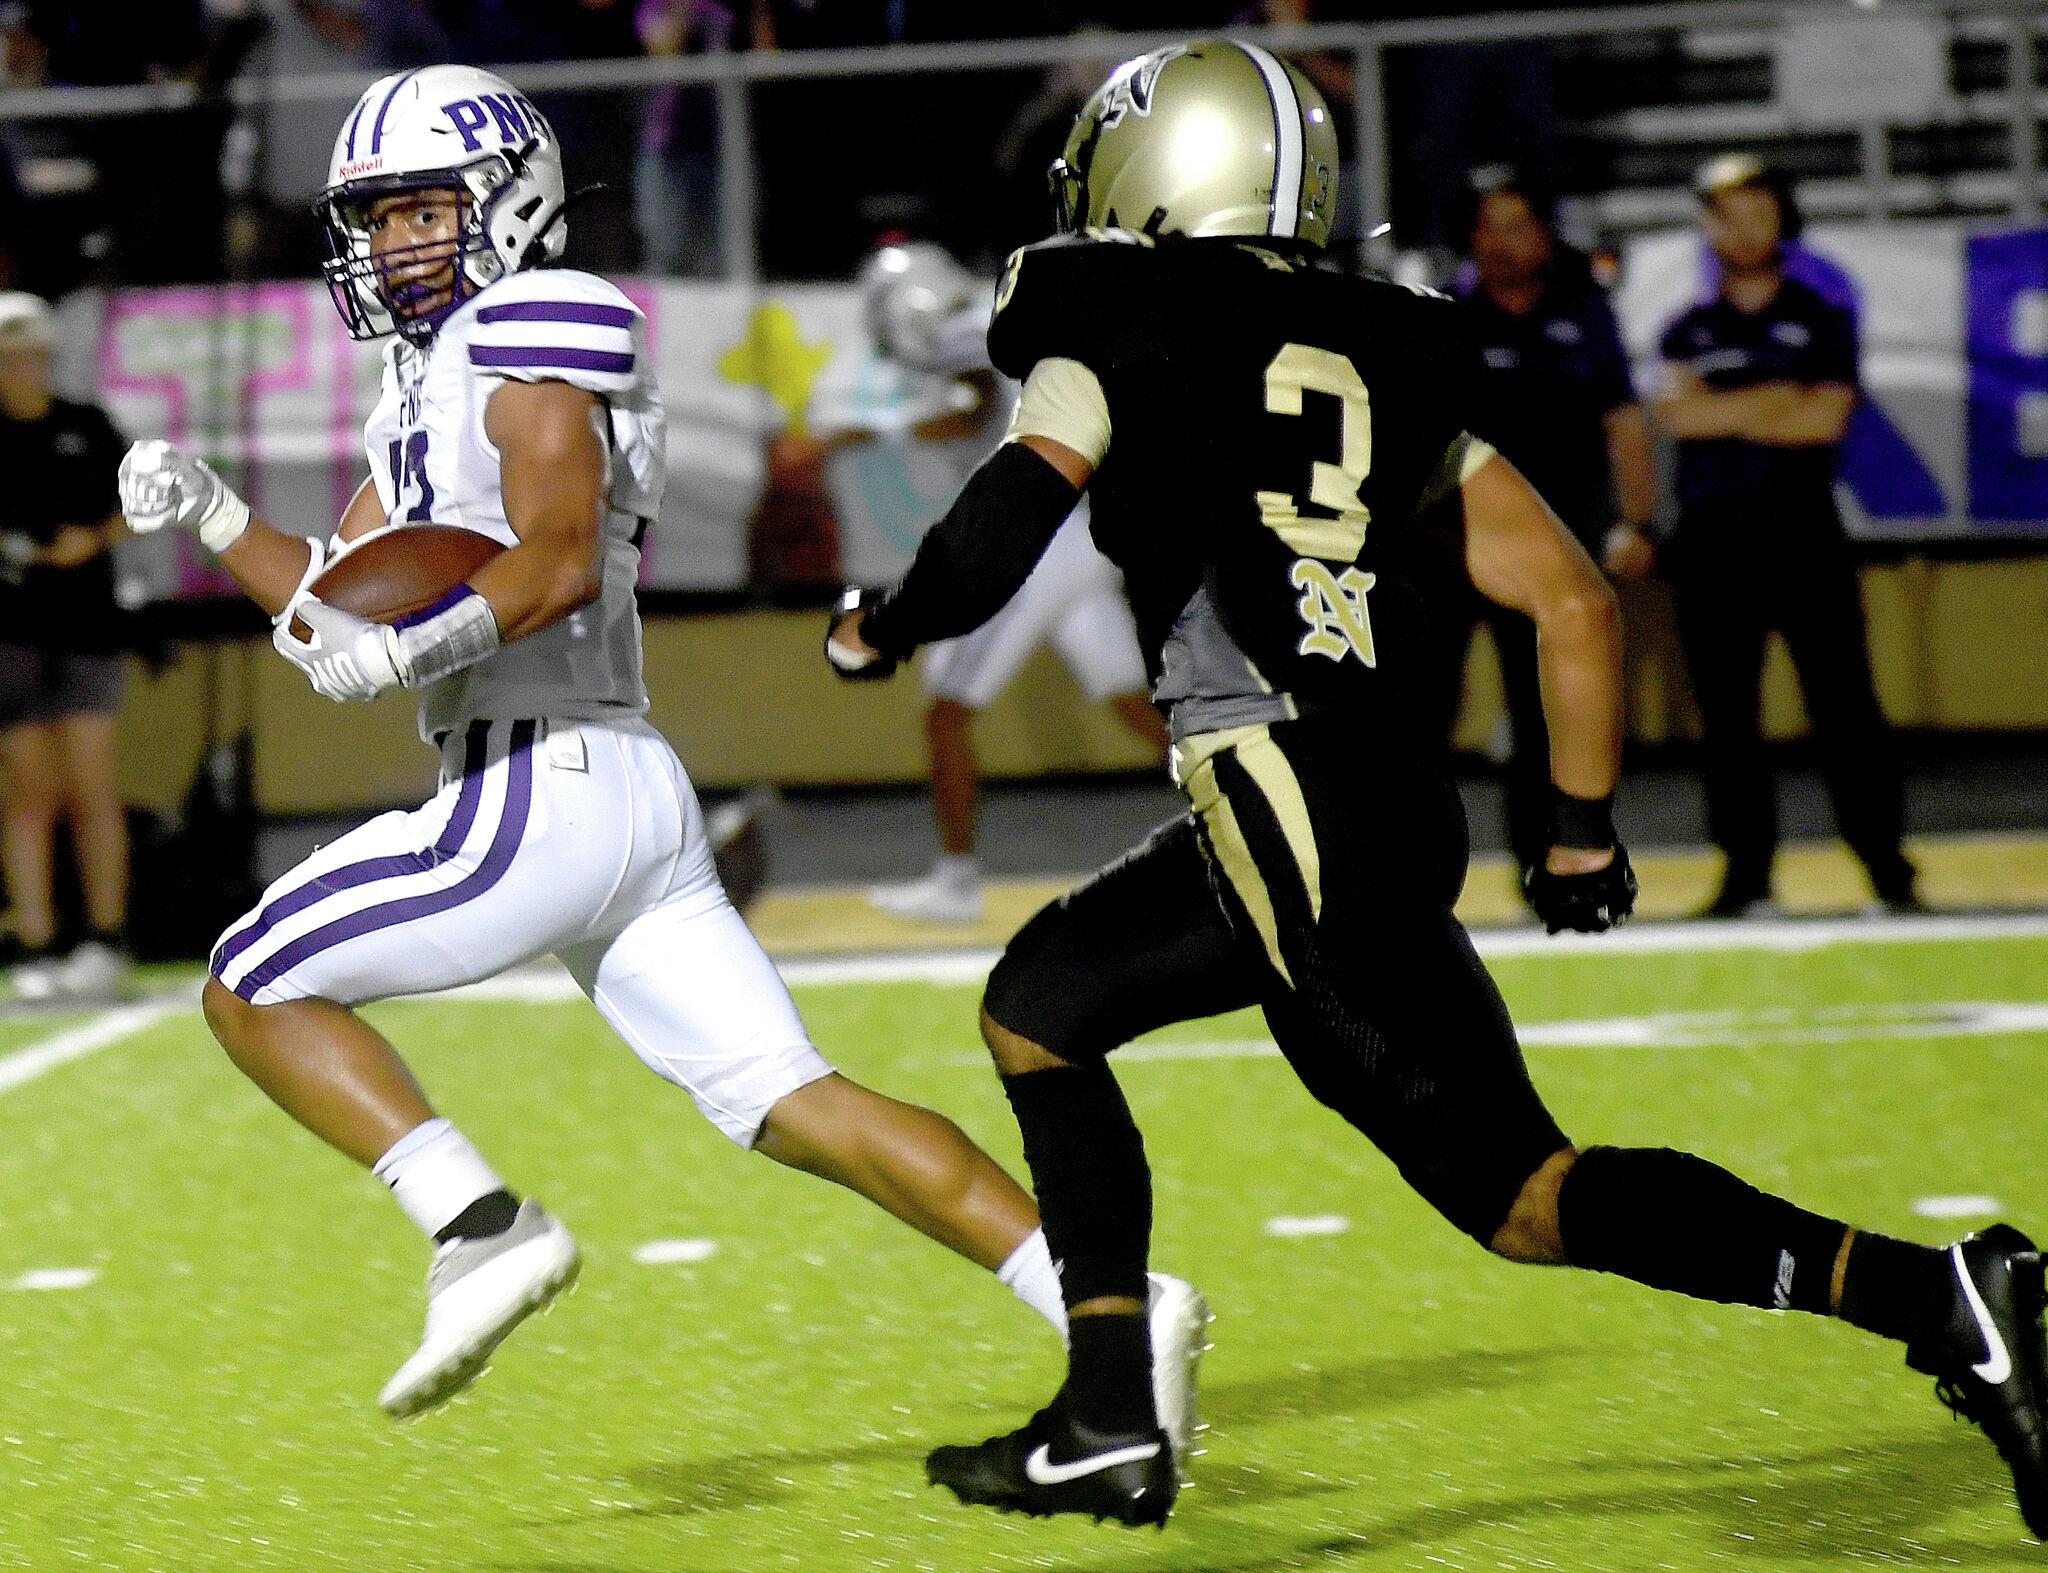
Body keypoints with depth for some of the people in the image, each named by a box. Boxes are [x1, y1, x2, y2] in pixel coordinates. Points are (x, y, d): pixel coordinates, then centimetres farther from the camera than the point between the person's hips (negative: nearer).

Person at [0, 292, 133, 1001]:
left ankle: (106, 942, 2)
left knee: (91, 790, -2)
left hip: (86, 627, 1)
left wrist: (92, 538, -4)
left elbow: (130, 510, 14)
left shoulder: (88, 428, 8)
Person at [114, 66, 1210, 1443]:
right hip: (638, 799, 9)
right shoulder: (426, 396, 25)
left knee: (254, 989, 1)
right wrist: (208, 513, 16)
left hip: (543, 788, -9)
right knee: (794, 1107, 3)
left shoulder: (527, 340, -5)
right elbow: (338, 602, 29)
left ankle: (484, 1227, -12)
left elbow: (561, 560, -20)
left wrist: (415, 646, -31)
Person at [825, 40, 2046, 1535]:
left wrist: (878, 628, 9)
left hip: (1284, 797, -8)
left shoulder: (1120, 332, 2)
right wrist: (1585, 828, 26)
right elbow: (1574, 599, 17)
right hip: (1396, 790, 8)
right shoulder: (1386, 360, 19)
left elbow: (1007, 523, -12)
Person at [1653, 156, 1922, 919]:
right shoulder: (1687, 332, 13)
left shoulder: (1821, 322, 10)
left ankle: (1886, 863, -3)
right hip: (1714, 541, 2)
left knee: (1843, 704, -6)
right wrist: (1777, 399, -5)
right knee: (1726, 715, 1)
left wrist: (1725, 413, -4)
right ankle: (1746, 871, 6)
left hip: (1803, 535, -2)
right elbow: (1678, 412, -5)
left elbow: (1826, 417, -5)